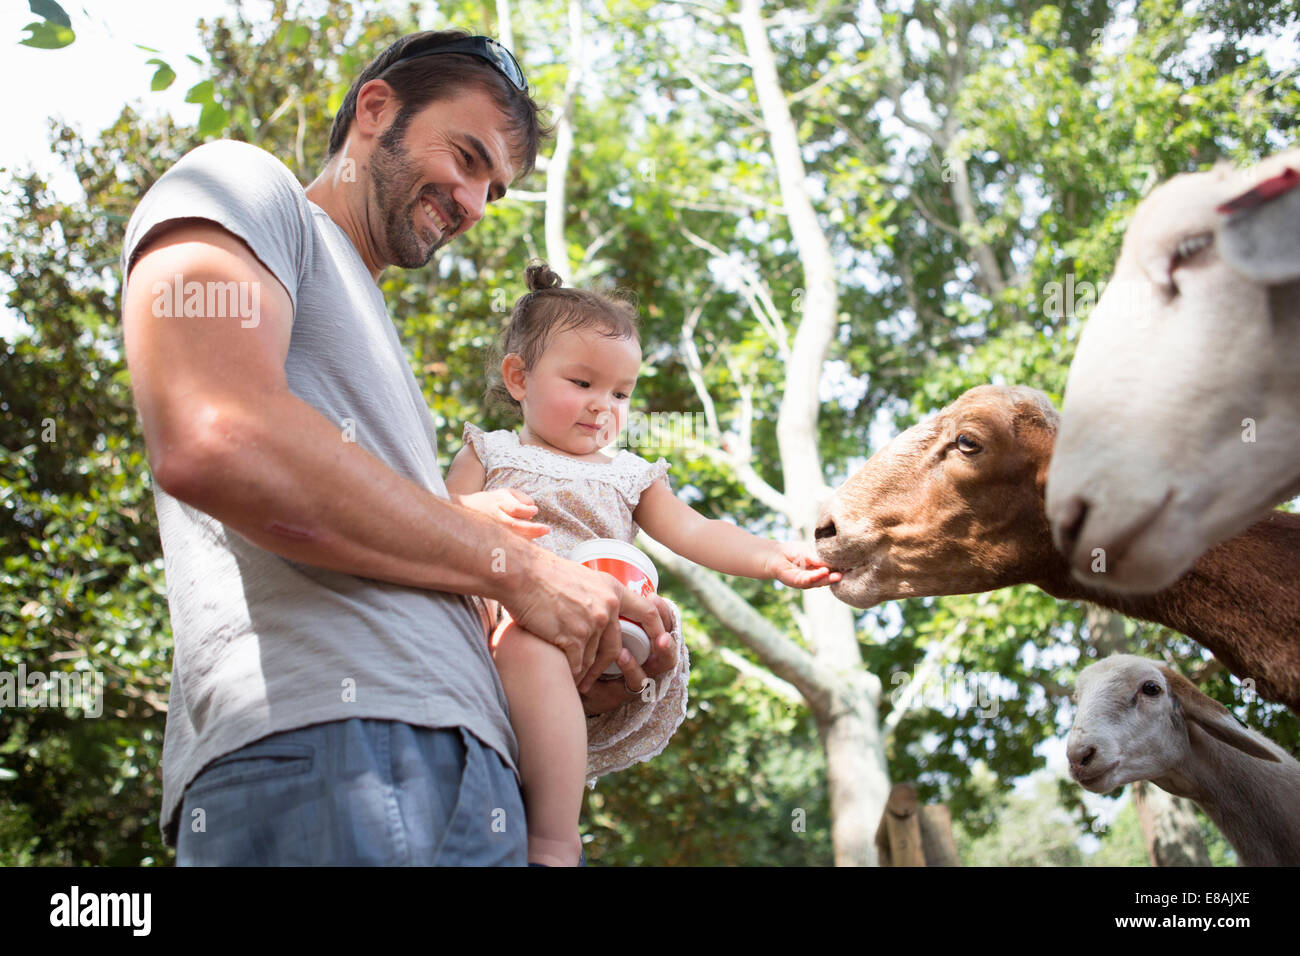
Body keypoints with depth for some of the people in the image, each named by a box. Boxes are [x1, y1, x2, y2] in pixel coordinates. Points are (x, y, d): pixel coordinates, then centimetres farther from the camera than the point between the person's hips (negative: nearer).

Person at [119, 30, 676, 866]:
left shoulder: (369, 329, 32)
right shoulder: (243, 185, 8)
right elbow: (212, 442, -15)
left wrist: (573, 667, 9)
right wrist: (517, 565, -7)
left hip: (463, 767, 8)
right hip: (324, 743, -8)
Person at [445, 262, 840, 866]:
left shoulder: (629, 476, 28)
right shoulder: (488, 454, 22)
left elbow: (694, 532, 14)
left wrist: (773, 559, -4)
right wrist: (475, 511, -13)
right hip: (502, 615, -1)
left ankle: (553, 843, -34)